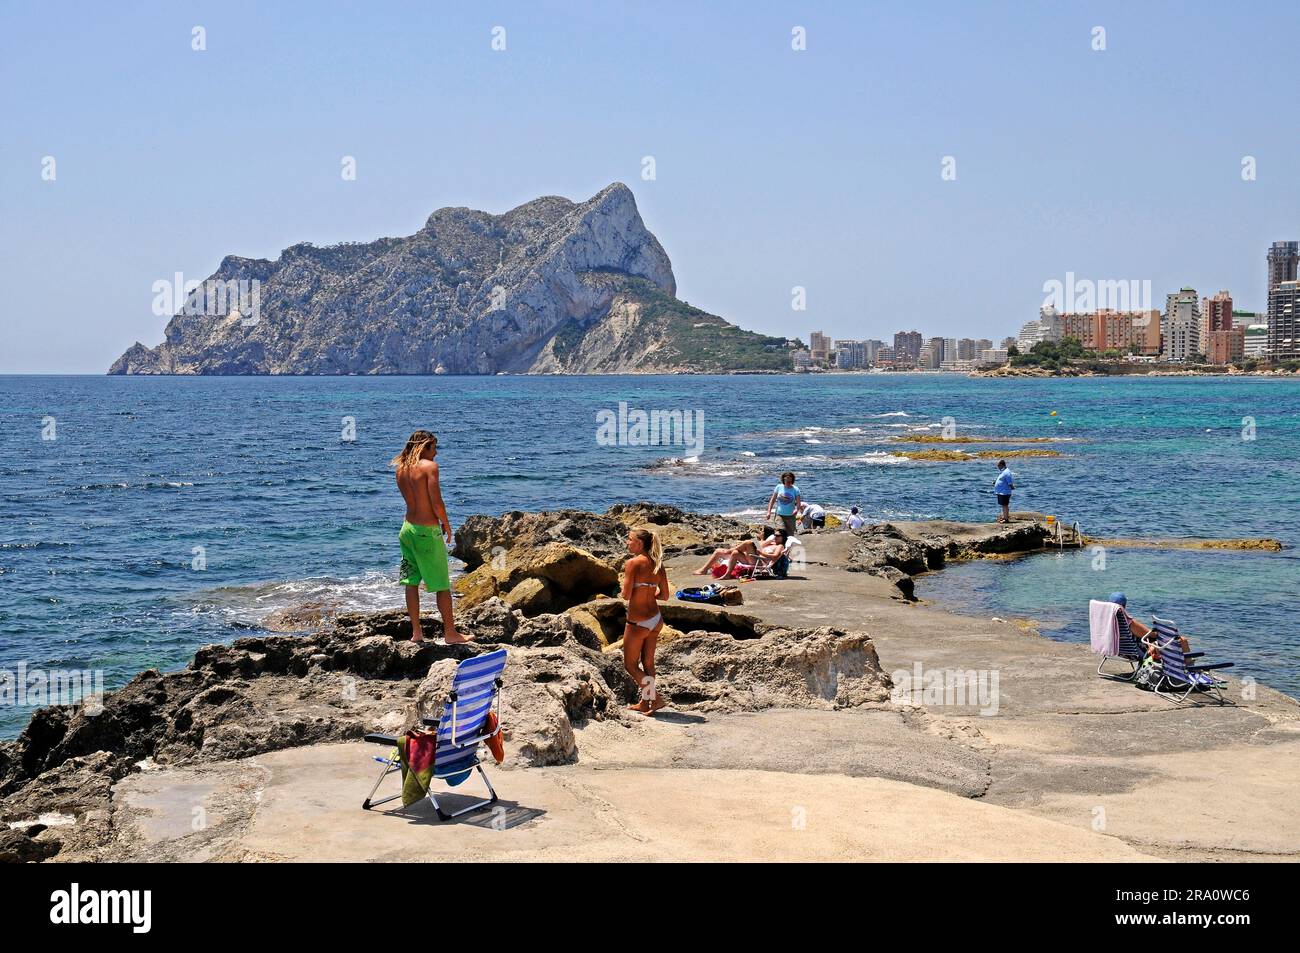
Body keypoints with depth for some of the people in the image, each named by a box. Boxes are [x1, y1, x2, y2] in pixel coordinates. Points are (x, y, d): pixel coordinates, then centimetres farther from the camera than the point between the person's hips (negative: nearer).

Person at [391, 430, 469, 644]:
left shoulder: (401, 470, 7)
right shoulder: (429, 466, -13)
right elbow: (436, 503, -16)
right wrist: (446, 524, -3)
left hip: (408, 528, 7)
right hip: (428, 531, -7)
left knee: (411, 582, 11)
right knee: (442, 585, 3)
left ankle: (416, 632, 15)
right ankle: (450, 633, 9)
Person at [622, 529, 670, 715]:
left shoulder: (633, 563, -16)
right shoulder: (657, 563, 3)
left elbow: (626, 595, -17)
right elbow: (664, 595, 7)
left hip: (638, 622, -7)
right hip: (656, 619, 7)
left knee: (630, 664, 7)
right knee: (647, 663, 17)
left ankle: (655, 698, 0)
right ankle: (645, 702, 27)